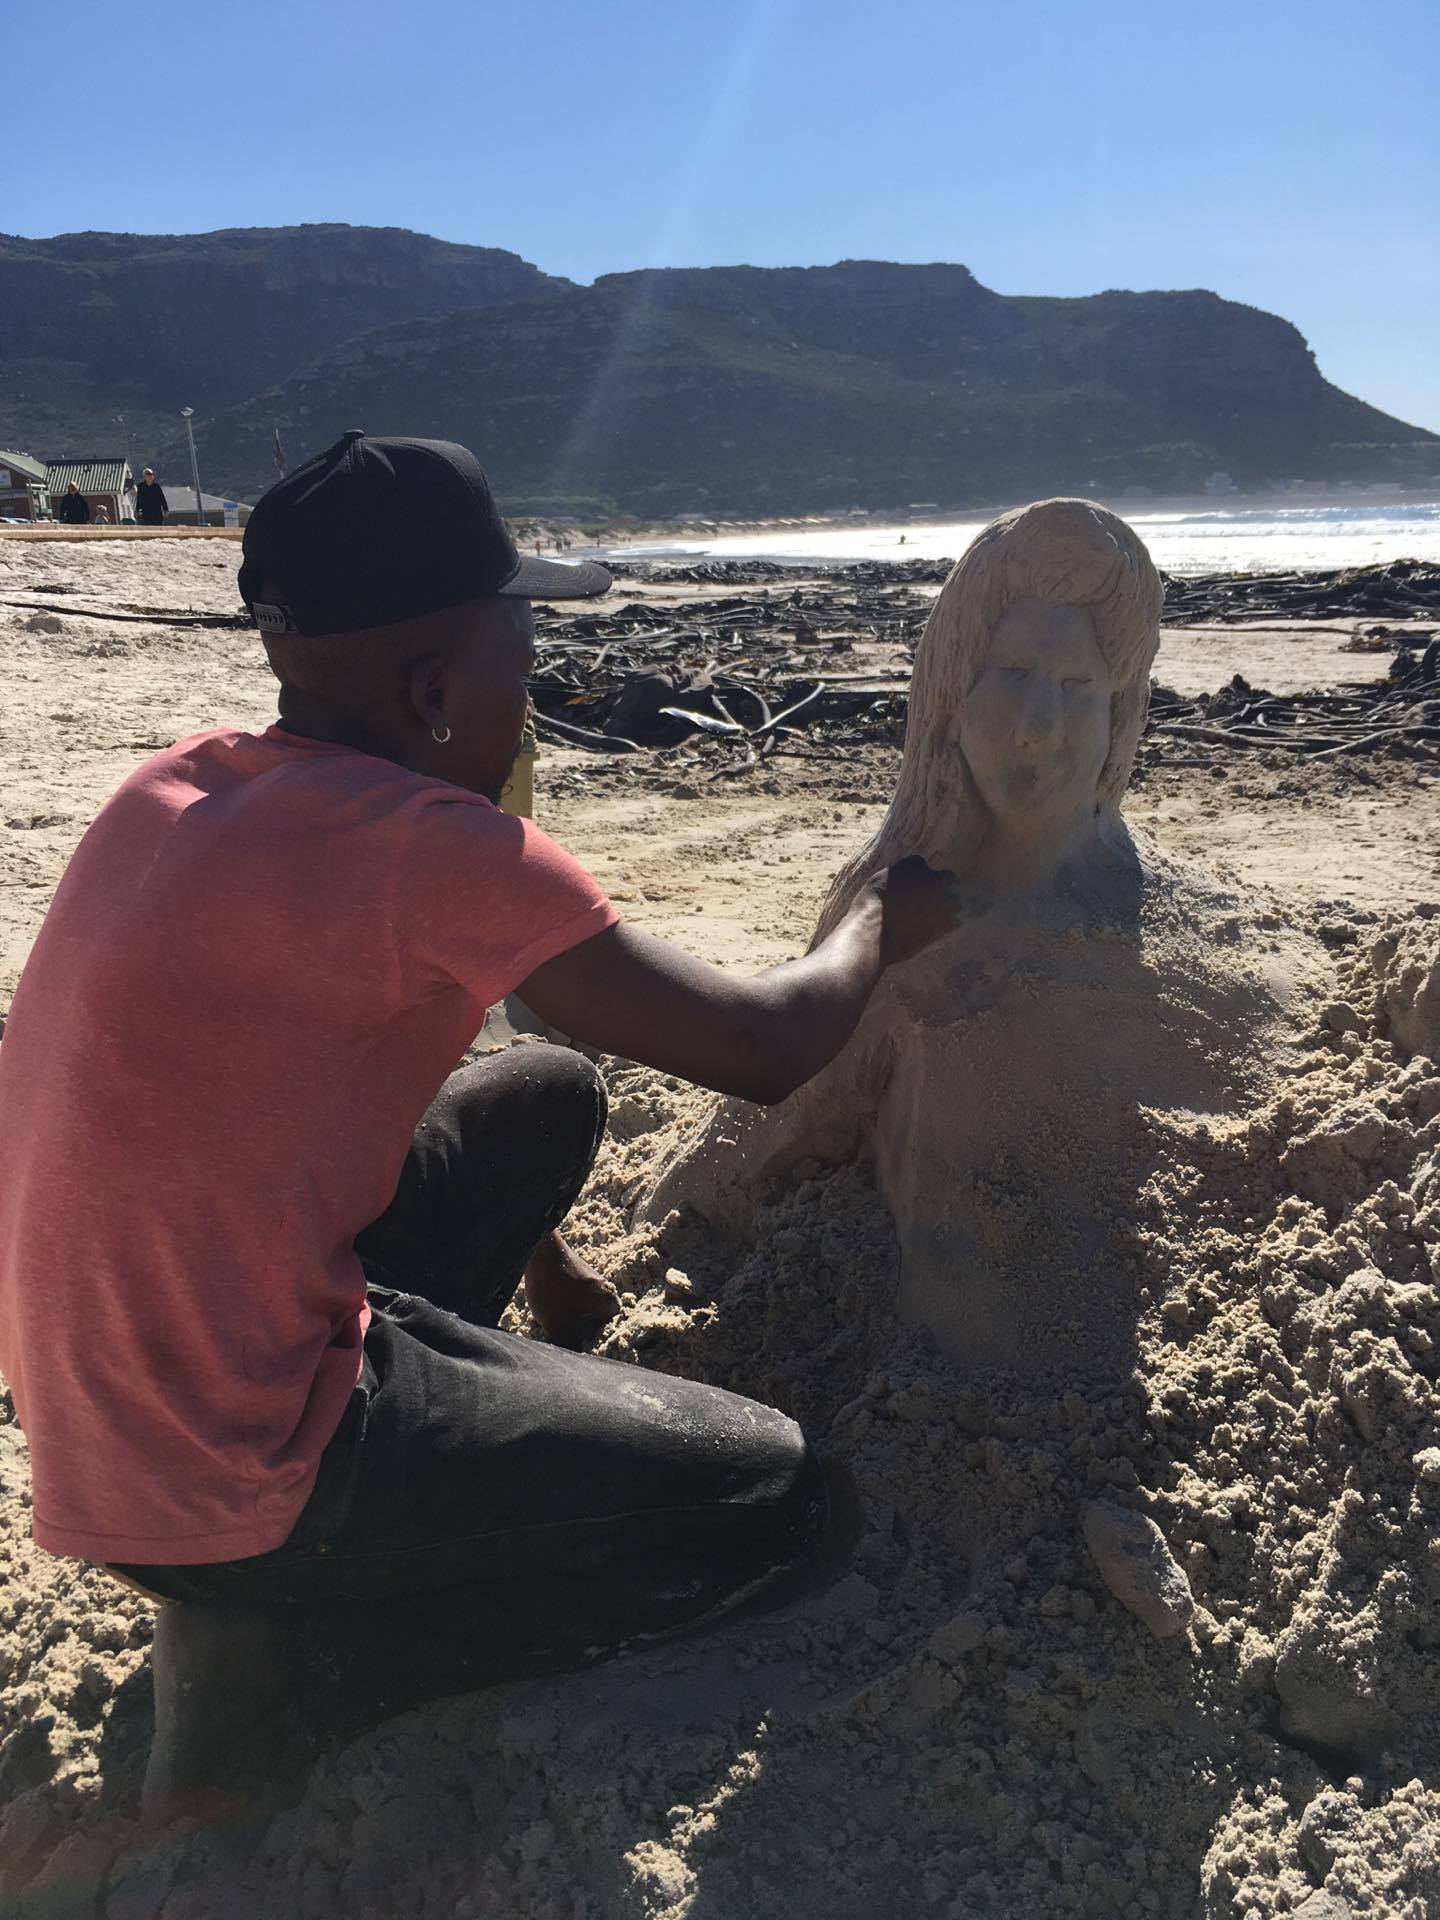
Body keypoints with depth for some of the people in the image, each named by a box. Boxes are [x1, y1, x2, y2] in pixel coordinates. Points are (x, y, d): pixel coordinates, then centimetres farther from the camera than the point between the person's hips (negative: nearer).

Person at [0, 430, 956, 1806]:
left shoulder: (186, 788, 3)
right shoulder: (429, 846, -23)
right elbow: (768, 1048, -16)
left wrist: (540, 1258, 23)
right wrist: (883, 920, 6)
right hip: (221, 1489, -8)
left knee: (550, 1094, 18)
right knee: (772, 1491, 5)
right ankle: (271, 1621, 1)